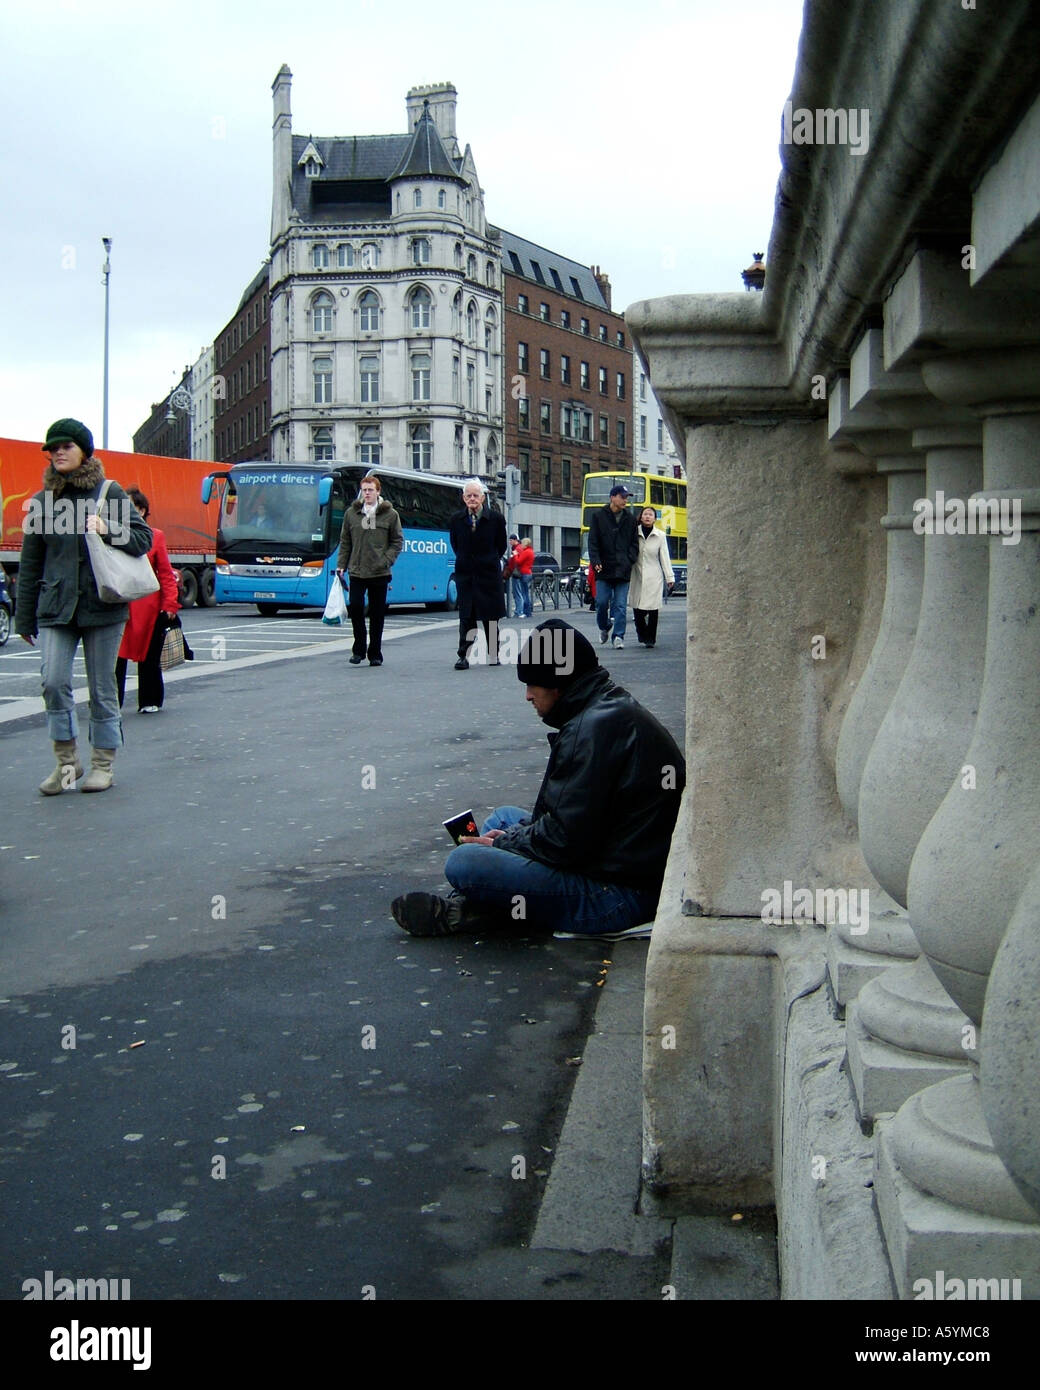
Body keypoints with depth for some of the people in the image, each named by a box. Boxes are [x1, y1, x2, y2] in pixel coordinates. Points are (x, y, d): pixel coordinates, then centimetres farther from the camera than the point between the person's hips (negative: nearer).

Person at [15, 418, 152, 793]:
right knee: (53, 681, -11)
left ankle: (102, 765, 16)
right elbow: (30, 565, 11)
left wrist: (108, 530, -14)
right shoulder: (42, 501, 9)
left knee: (102, 688, 5)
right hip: (55, 608, 2)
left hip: (103, 606, -2)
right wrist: (25, 618, 10)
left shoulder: (110, 493, 3)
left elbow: (144, 538, 5)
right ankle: (67, 761, 5)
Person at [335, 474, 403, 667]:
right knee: (355, 606, -10)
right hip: (357, 572, 1)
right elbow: (345, 542, 13)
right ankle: (359, 649, 4)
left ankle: (375, 654, 13)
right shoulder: (351, 513, 8)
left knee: (377, 614, 4)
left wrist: (386, 560, -8)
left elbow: (398, 541, 6)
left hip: (379, 573, -1)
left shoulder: (390, 514, 3)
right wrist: (341, 565, 6)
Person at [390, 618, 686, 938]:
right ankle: (461, 907, 9)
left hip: (621, 895, -11)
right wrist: (511, 838, 8)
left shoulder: (596, 727, -21)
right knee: (504, 816, 25)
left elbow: (566, 839, -22)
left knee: (462, 863, -23)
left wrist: (503, 844, -5)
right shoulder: (614, 709, 12)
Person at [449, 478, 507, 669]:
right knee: (466, 618, -3)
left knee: (490, 617, 6)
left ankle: (493, 655, 16)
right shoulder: (456, 520, 2)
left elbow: (501, 546, 8)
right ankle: (463, 656, -4)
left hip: (489, 574, -1)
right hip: (465, 574, 1)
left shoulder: (496, 518, -3)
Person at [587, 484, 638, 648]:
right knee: (602, 602, 1)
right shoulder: (598, 516, 2)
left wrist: (630, 560, -6)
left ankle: (618, 637, -1)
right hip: (604, 569, -1)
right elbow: (592, 541, 0)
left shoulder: (630, 519, 9)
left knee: (620, 605, -2)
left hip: (623, 570, 1)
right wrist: (596, 561, -11)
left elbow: (634, 543, 10)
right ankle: (604, 627, 26)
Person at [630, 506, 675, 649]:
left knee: (653, 608, -6)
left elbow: (665, 558, 4)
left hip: (654, 578, -1)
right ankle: (642, 637, 17)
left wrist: (670, 578, 0)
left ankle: (651, 639, 3)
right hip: (637, 576, 1)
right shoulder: (634, 533, 2)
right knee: (638, 610, 0)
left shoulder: (660, 536, 3)